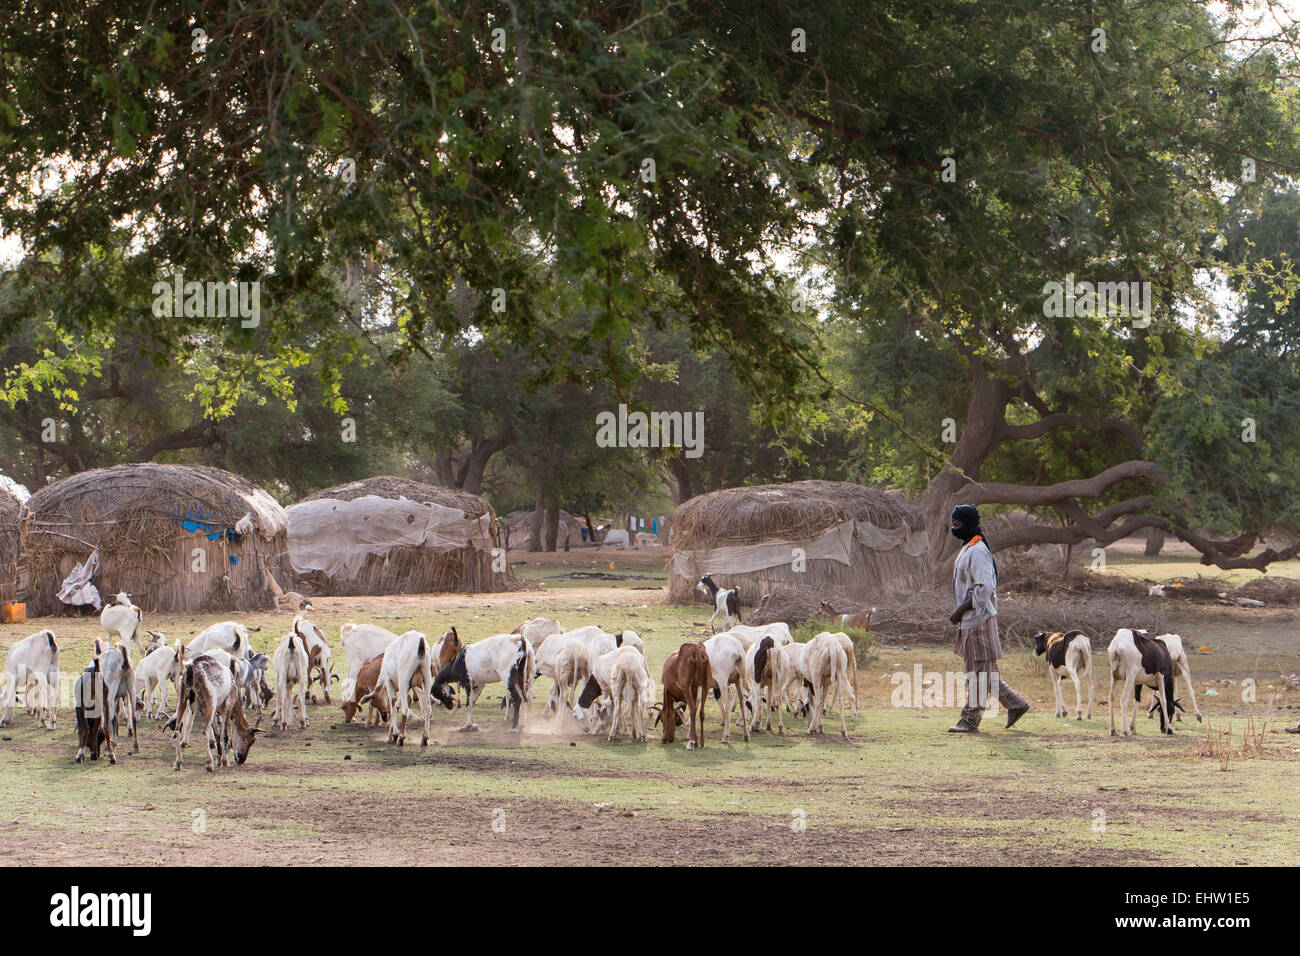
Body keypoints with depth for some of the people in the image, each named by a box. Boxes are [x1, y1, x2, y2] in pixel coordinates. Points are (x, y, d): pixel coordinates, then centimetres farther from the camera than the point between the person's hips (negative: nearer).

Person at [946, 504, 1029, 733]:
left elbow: (984, 589, -23)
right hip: (971, 620, 10)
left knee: (978, 670, -4)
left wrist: (961, 610, -21)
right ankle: (1015, 703, 20)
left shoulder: (977, 551, -16)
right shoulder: (967, 549, 16)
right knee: (984, 670, 13)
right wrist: (961, 612, 18)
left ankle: (971, 719, 0)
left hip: (979, 619, -10)